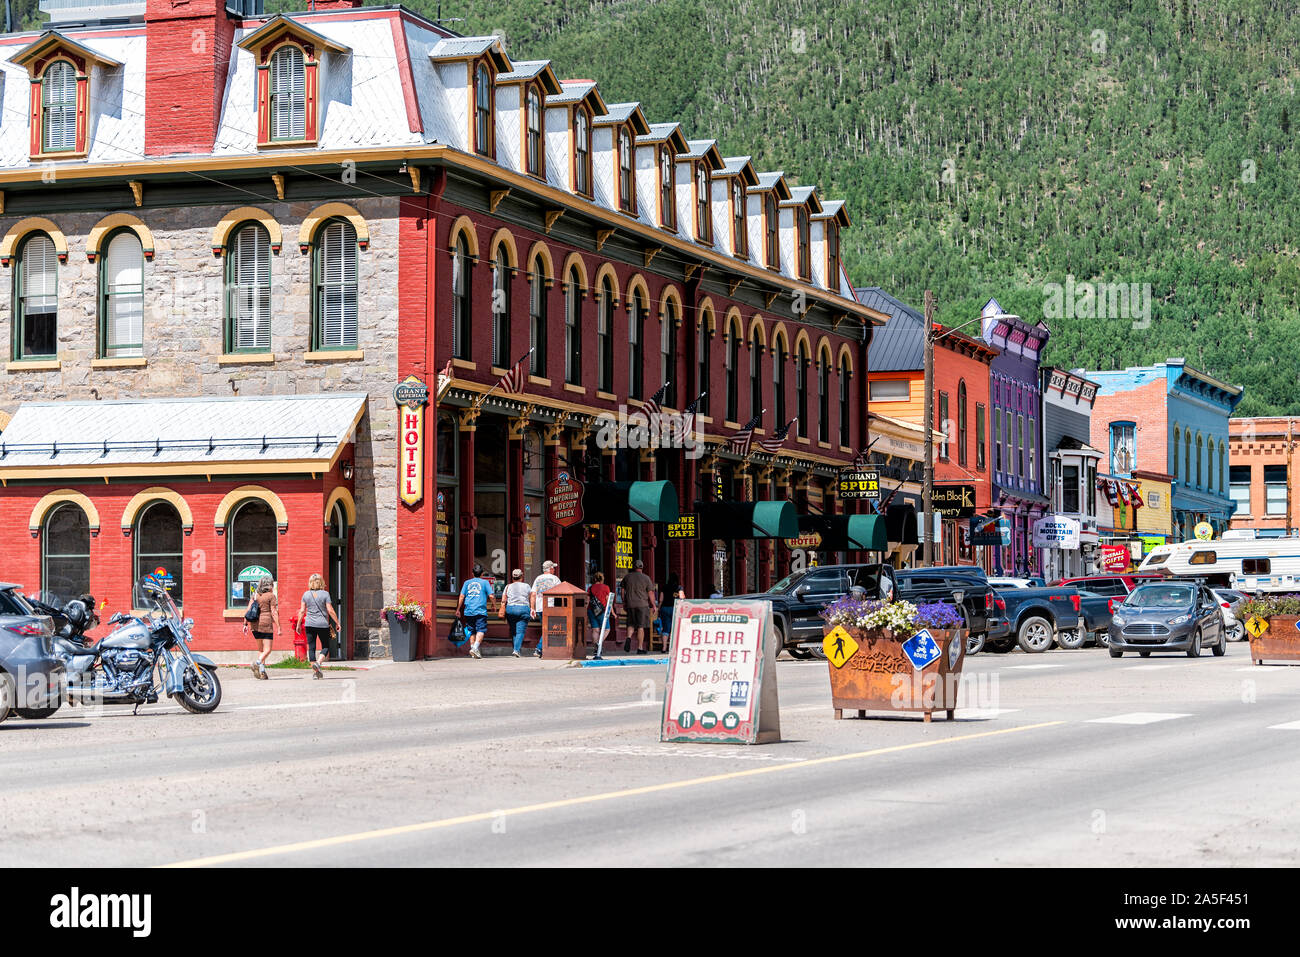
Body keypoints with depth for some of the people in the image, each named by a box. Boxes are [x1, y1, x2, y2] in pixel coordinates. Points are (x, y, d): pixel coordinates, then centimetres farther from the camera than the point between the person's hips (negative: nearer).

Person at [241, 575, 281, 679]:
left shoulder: (255, 595, 12)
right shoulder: (271, 596, -5)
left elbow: (248, 610, 7)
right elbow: (274, 613, -9)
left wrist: (245, 624, 11)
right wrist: (278, 628, -9)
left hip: (254, 624, 6)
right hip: (266, 624, -6)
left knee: (260, 649, 15)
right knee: (267, 649, -5)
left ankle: (262, 672, 9)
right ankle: (258, 663, -30)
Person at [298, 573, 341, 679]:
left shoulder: (306, 594, 2)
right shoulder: (325, 594, -5)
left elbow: (302, 611, 2)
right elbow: (330, 611, -8)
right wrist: (337, 623, 0)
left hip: (309, 624, 2)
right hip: (323, 624, -2)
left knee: (311, 648, 6)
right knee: (325, 646, 10)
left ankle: (315, 671, 4)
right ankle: (318, 662, -15)